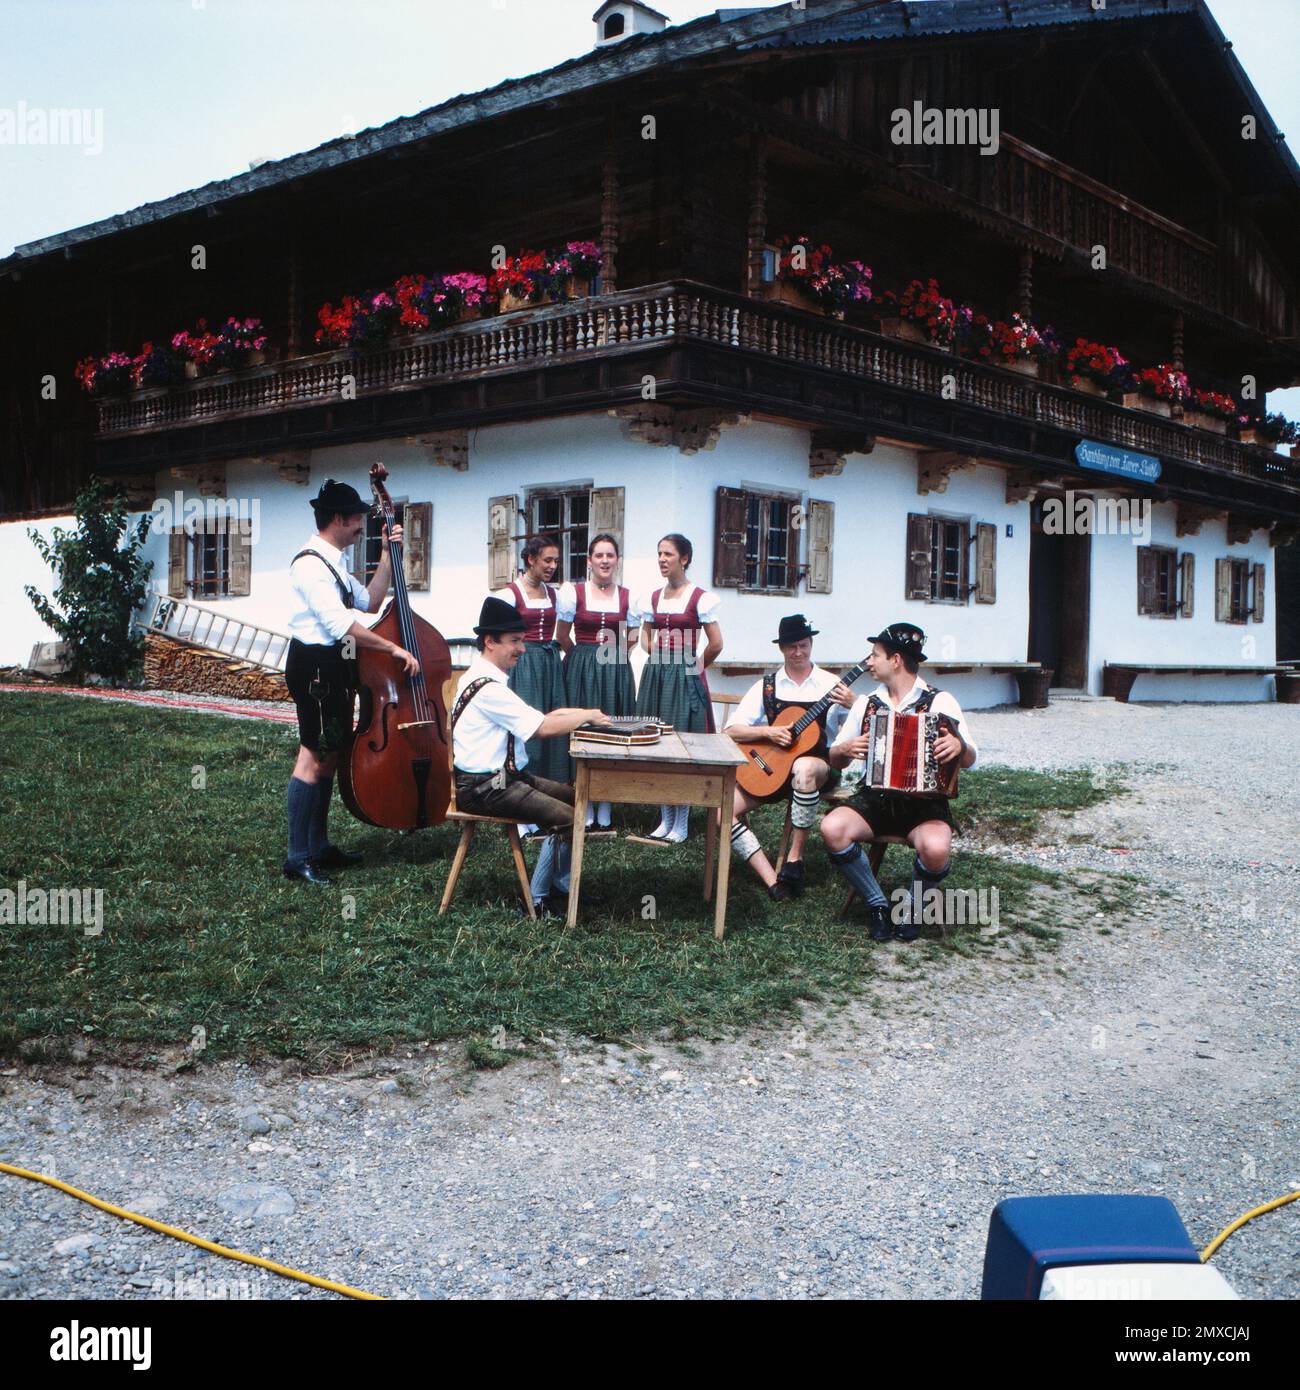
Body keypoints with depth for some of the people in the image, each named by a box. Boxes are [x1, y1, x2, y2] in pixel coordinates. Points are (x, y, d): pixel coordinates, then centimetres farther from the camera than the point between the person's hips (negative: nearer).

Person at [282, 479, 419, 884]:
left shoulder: (332, 562, 17)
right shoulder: (310, 564, -17)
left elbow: (370, 602, 21)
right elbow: (341, 623, -27)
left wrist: (387, 555, 16)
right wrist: (393, 648, -26)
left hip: (334, 665, 11)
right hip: (315, 665, -11)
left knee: (328, 754, 13)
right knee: (314, 756, -10)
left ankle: (319, 846, 21)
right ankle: (298, 856, -7)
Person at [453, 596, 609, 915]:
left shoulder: (488, 679, 12)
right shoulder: (488, 688, -21)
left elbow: (534, 720, 12)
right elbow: (544, 728, -22)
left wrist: (577, 714, 1)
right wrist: (587, 716, -8)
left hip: (506, 774, 11)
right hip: (484, 788, -11)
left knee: (574, 796, 13)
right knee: (568, 817, -15)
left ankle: (561, 883, 17)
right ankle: (538, 898, -2)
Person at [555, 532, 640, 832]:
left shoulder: (628, 596, 5)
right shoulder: (572, 592, -2)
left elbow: (632, 639, 13)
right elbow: (562, 637, 5)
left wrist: (611, 655, 8)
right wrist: (585, 656, 10)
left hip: (616, 672, 2)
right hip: (581, 671, -2)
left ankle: (605, 808, 13)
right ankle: (585, 808, 8)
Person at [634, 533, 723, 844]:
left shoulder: (700, 598, -9)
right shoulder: (653, 598, 9)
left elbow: (716, 644, -10)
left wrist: (695, 667, 0)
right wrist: (658, 661, 10)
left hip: (685, 678, -6)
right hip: (655, 676, 6)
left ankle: (681, 823, 5)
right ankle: (665, 818, 15)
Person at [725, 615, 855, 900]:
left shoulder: (831, 685, 2)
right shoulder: (767, 686, 6)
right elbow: (731, 730, 0)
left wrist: (853, 705, -23)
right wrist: (768, 732, -16)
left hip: (818, 762, -3)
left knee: (803, 768, -40)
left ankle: (795, 858, -24)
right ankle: (772, 880, -22)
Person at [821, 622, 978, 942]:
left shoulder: (940, 701, -1)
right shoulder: (866, 704, 10)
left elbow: (969, 761, -7)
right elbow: (834, 759, 14)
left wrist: (959, 747, -30)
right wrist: (845, 750, -10)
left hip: (924, 803, -3)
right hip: (875, 799, 3)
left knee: (936, 848, -35)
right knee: (832, 828, -27)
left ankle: (913, 908, -1)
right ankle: (877, 904, -5)